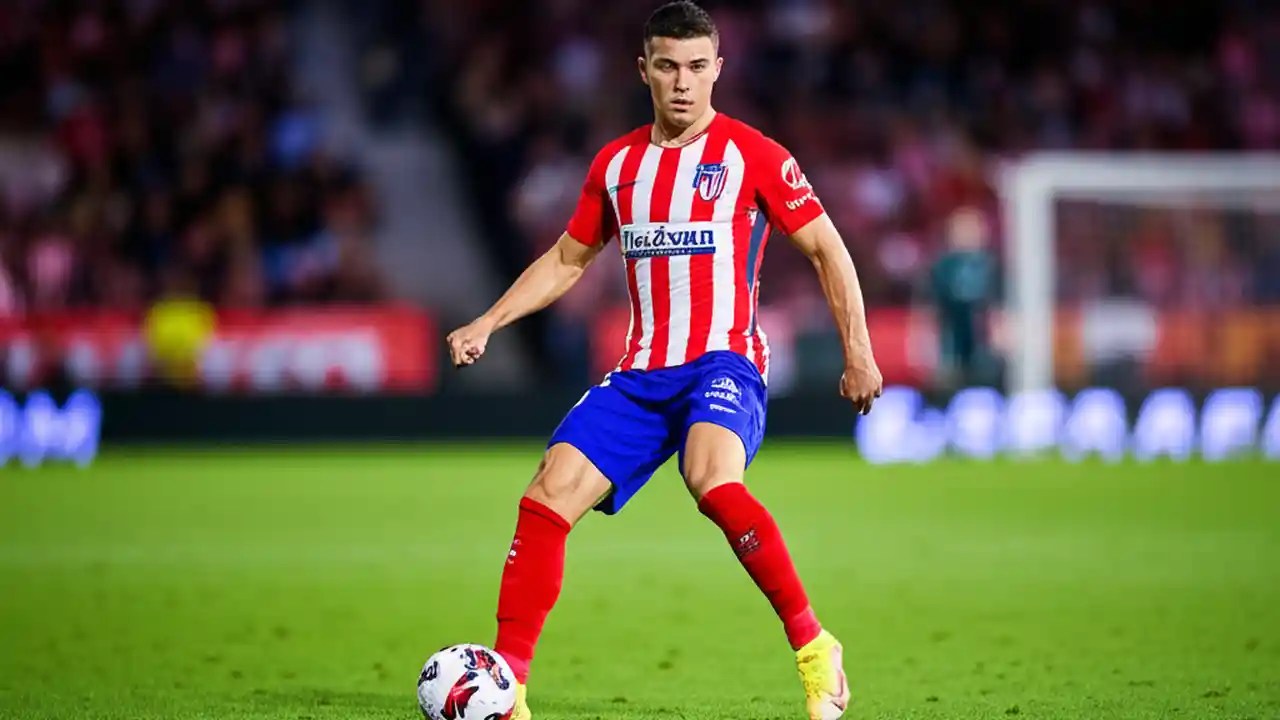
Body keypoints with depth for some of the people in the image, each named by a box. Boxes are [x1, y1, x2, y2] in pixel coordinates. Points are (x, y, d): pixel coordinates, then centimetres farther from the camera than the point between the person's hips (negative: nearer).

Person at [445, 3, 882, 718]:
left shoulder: (751, 154, -2)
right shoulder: (616, 164, 13)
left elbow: (827, 249, 2)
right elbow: (567, 260, 25)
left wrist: (859, 351, -6)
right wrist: (487, 323, 14)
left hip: (723, 363, -5)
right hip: (640, 374, 5)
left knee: (713, 481, -36)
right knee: (547, 497, -12)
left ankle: (815, 650, -24)